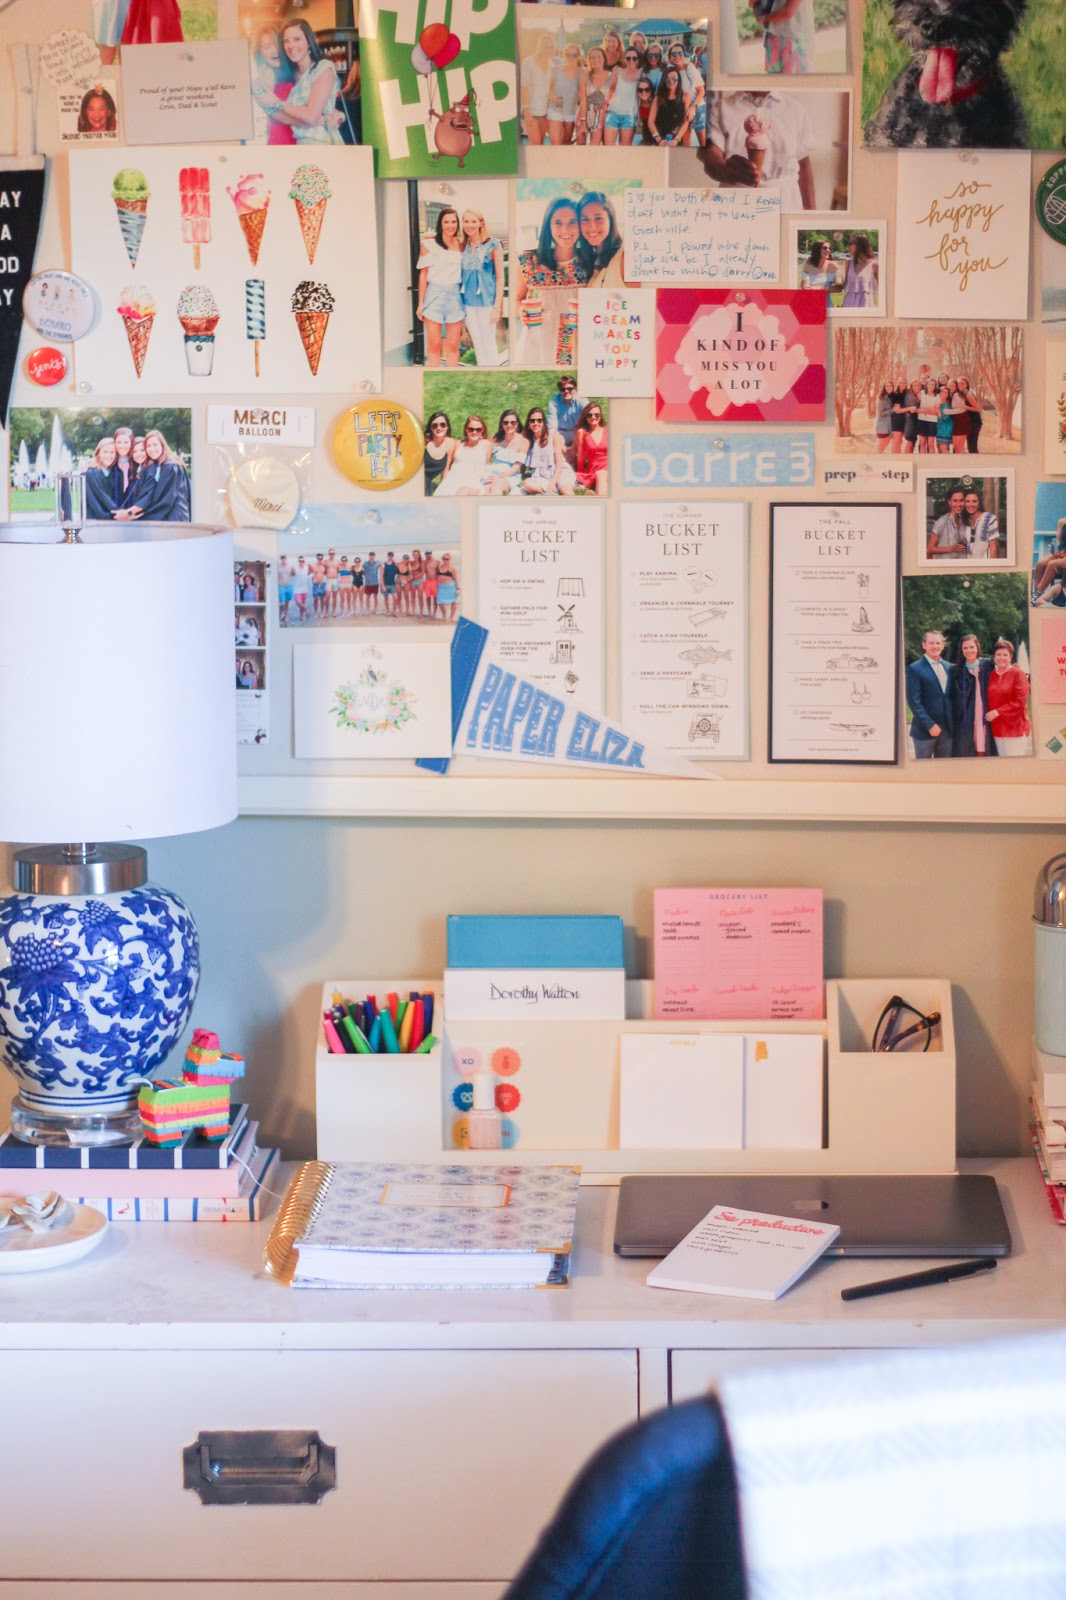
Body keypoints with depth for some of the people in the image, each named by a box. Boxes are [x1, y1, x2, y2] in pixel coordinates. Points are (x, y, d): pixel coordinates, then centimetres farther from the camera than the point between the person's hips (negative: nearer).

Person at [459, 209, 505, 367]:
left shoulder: (493, 245, -5)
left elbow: (500, 277, -5)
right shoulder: (462, 247, 8)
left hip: (486, 302, -5)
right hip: (468, 303, 5)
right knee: (477, 345, 10)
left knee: (488, 345, 0)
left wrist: (497, 307, -9)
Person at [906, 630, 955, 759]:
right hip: (925, 729, -5)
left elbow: (952, 696, 16)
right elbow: (914, 702, -10)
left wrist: (953, 724, 4)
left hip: (947, 729, 5)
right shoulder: (915, 669, -4)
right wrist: (930, 725, -16)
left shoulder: (949, 668, 13)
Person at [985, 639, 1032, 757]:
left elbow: (1020, 702, -10)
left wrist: (998, 712, -13)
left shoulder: (1018, 674, -4)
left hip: (1015, 728, -5)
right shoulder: (991, 675, 11)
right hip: (998, 729, 5)